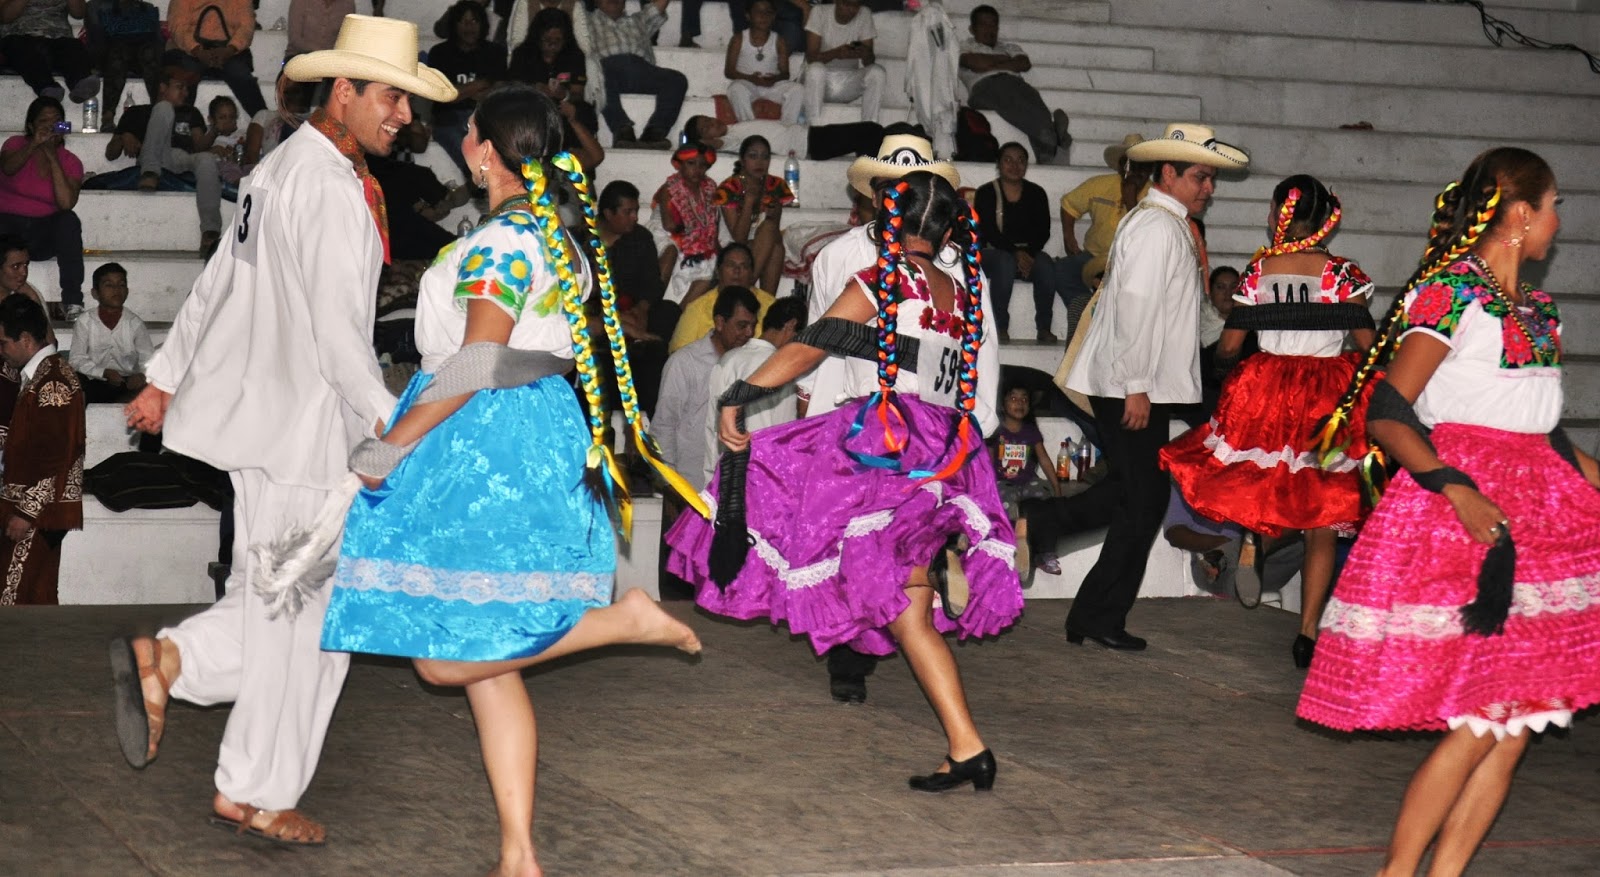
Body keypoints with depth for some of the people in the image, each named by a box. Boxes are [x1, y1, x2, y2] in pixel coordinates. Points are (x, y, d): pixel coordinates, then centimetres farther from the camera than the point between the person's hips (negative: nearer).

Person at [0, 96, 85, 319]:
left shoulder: (70, 163, 4)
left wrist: (52, 157, -15)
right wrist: (34, 144, -31)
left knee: (69, 220, -31)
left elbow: (66, 203, -16)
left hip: (44, 234, 1)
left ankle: (72, 300, -34)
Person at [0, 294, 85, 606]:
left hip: (41, 511, -10)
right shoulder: (38, 376, 15)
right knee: (37, 601, 11)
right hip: (33, 508, 10)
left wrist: (27, 513, -20)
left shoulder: (52, 383, -17)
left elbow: (56, 457, -21)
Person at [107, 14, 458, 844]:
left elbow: (219, 278, 21)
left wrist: (167, 377, 27)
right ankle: (256, 794, 11)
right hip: (304, 427, -10)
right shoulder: (329, 187, -18)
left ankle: (164, 658, 8)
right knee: (304, 617, 2)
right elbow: (338, 328, -22)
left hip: (268, 412, 10)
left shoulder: (286, 167, 14)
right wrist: (387, 420, -17)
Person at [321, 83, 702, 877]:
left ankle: (624, 619, -6)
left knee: (446, 656, -7)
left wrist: (392, 444, -15)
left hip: (482, 439, -10)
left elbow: (476, 365, -19)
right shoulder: (559, 234, 15)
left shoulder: (501, 242, -14)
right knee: (484, 664, 9)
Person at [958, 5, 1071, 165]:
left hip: (1015, 83, 3)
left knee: (1029, 96, -36)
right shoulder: (966, 46, 31)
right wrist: (1008, 61, 17)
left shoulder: (1010, 48, 39)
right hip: (984, 87, -3)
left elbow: (1024, 64, 15)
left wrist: (992, 65, 5)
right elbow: (978, 64, 6)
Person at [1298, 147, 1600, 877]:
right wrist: (1457, 488, -27)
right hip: (1461, 516, -8)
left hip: (1537, 513, 8)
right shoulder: (1451, 292, -8)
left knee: (1515, 727, 4)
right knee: (1476, 725, -10)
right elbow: (1386, 413, -15)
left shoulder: (1536, 311, 16)